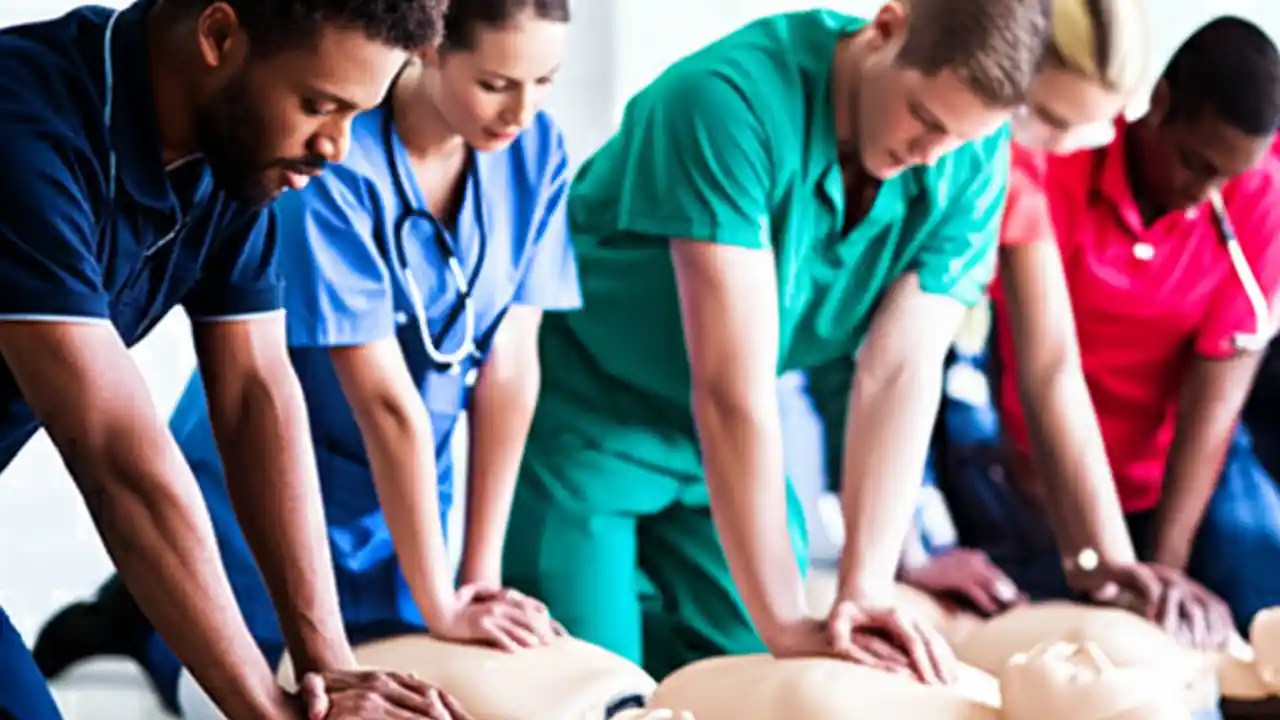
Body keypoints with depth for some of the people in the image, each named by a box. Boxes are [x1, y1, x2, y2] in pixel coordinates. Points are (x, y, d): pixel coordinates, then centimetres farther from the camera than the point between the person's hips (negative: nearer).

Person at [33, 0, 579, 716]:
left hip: (403, 495, 6)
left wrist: (483, 573, -11)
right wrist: (440, 608, -24)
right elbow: (386, 400, -28)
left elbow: (510, 363, -11)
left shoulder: (537, 150, -12)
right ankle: (138, 630, 28)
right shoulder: (336, 162, -29)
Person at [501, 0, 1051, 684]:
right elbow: (733, 383, -35)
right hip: (582, 412, -5)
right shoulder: (732, 100, -33)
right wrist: (784, 623, -35)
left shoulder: (973, 161, -15)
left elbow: (901, 373, -19)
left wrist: (866, 587, -31)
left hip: (720, 432, 5)